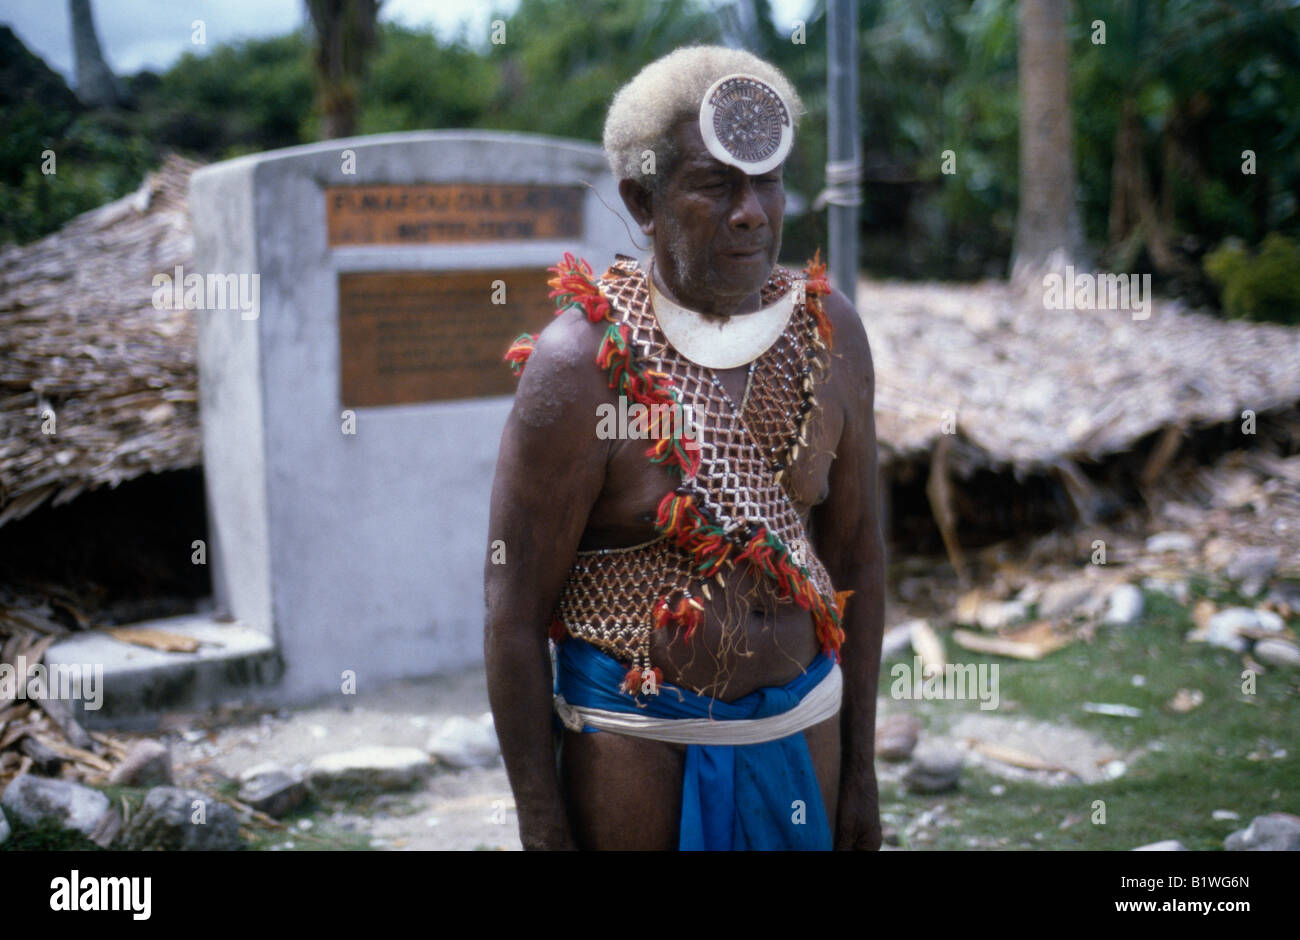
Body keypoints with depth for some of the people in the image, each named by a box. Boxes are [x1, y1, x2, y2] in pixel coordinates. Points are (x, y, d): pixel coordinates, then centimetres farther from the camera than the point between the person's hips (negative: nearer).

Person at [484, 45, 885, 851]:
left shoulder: (830, 332, -2)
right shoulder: (580, 366, -16)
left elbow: (856, 551, 7)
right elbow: (515, 614, -12)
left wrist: (861, 770, 9)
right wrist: (541, 826, -11)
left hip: (801, 725, 5)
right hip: (635, 737, -4)